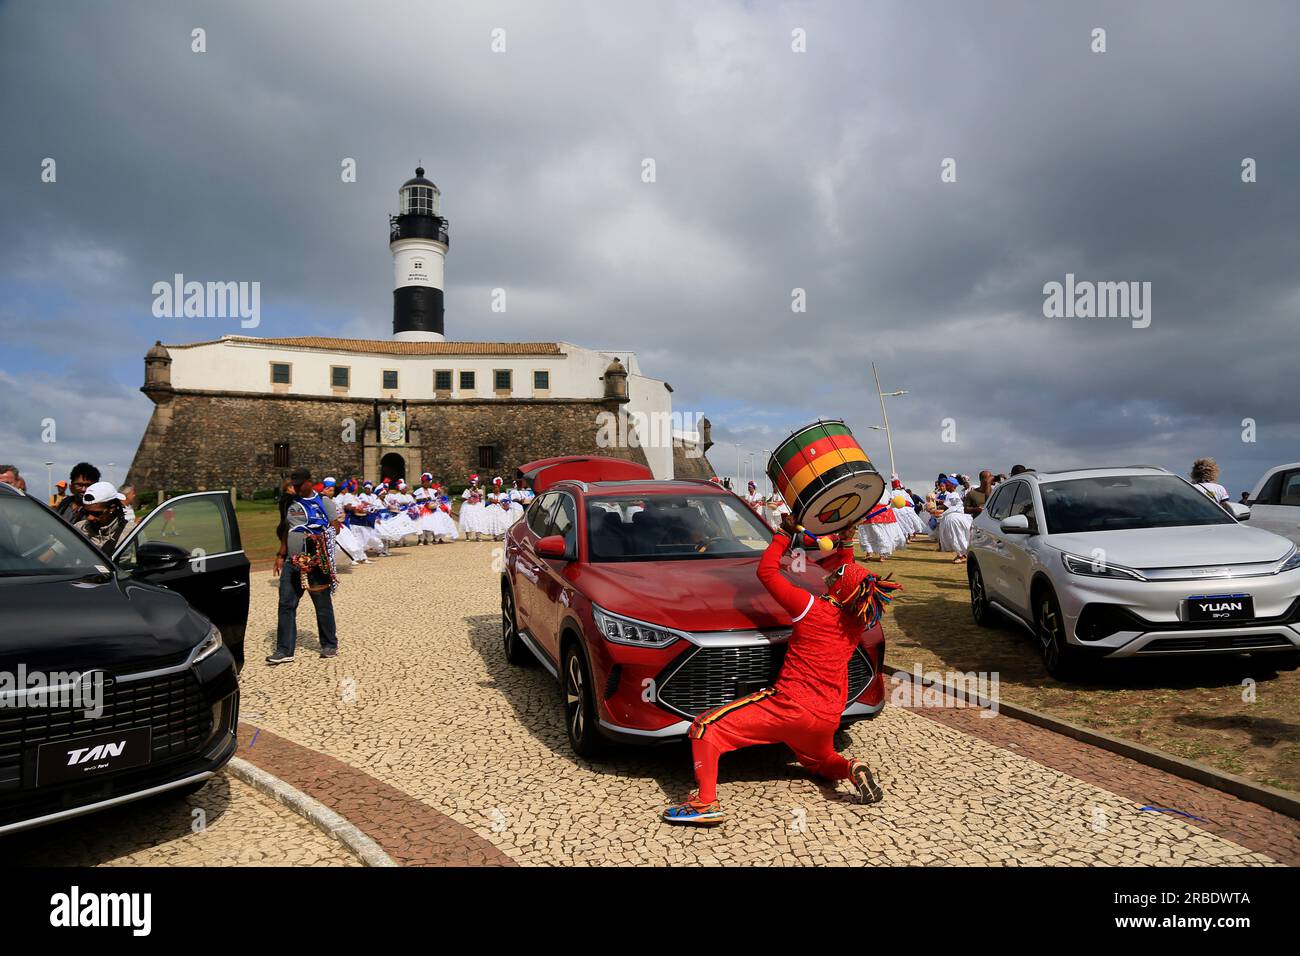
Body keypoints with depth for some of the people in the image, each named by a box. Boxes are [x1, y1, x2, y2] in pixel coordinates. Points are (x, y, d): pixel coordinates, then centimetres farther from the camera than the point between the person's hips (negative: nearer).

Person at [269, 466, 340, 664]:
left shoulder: (324, 502, -1)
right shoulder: (290, 502, 12)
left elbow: (335, 528, -4)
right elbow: (286, 530, 16)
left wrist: (319, 537, -20)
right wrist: (281, 555, 10)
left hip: (317, 563, -4)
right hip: (292, 562, 5)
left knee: (323, 606, 5)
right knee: (286, 605, 1)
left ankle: (330, 645, 19)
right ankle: (284, 650, 5)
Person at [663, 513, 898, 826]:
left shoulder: (812, 608, -12)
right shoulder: (858, 619, 4)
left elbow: (766, 572, -4)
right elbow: (849, 590, 27)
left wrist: (784, 534, 6)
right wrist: (845, 544, 29)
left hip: (789, 706, -7)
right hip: (826, 720, 7)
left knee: (705, 727, -8)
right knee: (819, 762, 37)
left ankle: (706, 803, -22)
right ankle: (852, 769, 4)